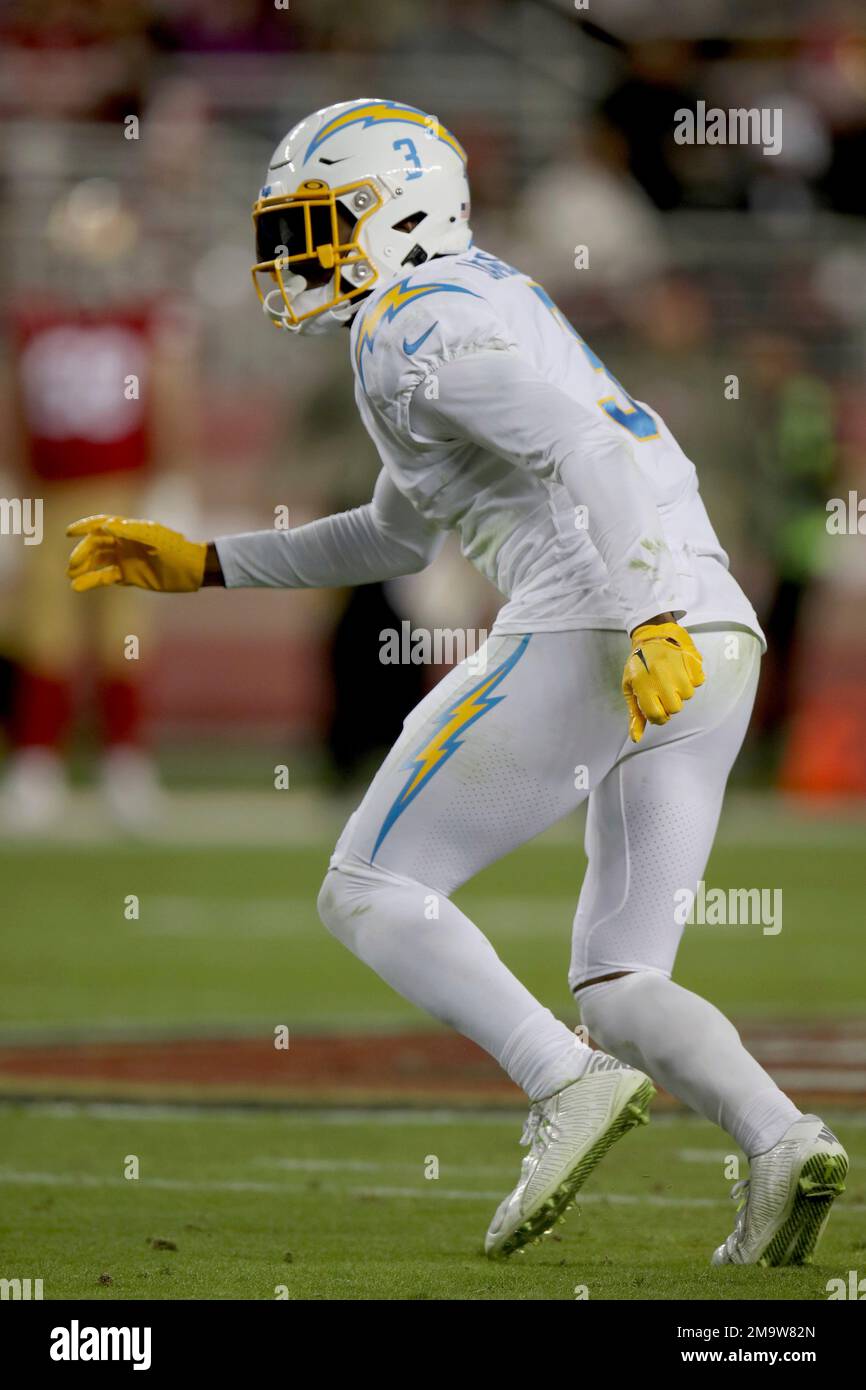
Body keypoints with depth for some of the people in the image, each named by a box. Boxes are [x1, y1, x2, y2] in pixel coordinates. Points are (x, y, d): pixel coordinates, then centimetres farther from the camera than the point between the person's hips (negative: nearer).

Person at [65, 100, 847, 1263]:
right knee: (619, 988, 11)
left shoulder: (417, 329, -3)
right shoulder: (482, 300, 28)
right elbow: (400, 537, 39)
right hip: (715, 653, 9)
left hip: (584, 639, -9)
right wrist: (201, 566, 38)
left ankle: (570, 1082, -18)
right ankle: (783, 1143, -15)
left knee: (369, 896, 3)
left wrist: (646, 623, -29)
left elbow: (589, 451, -19)